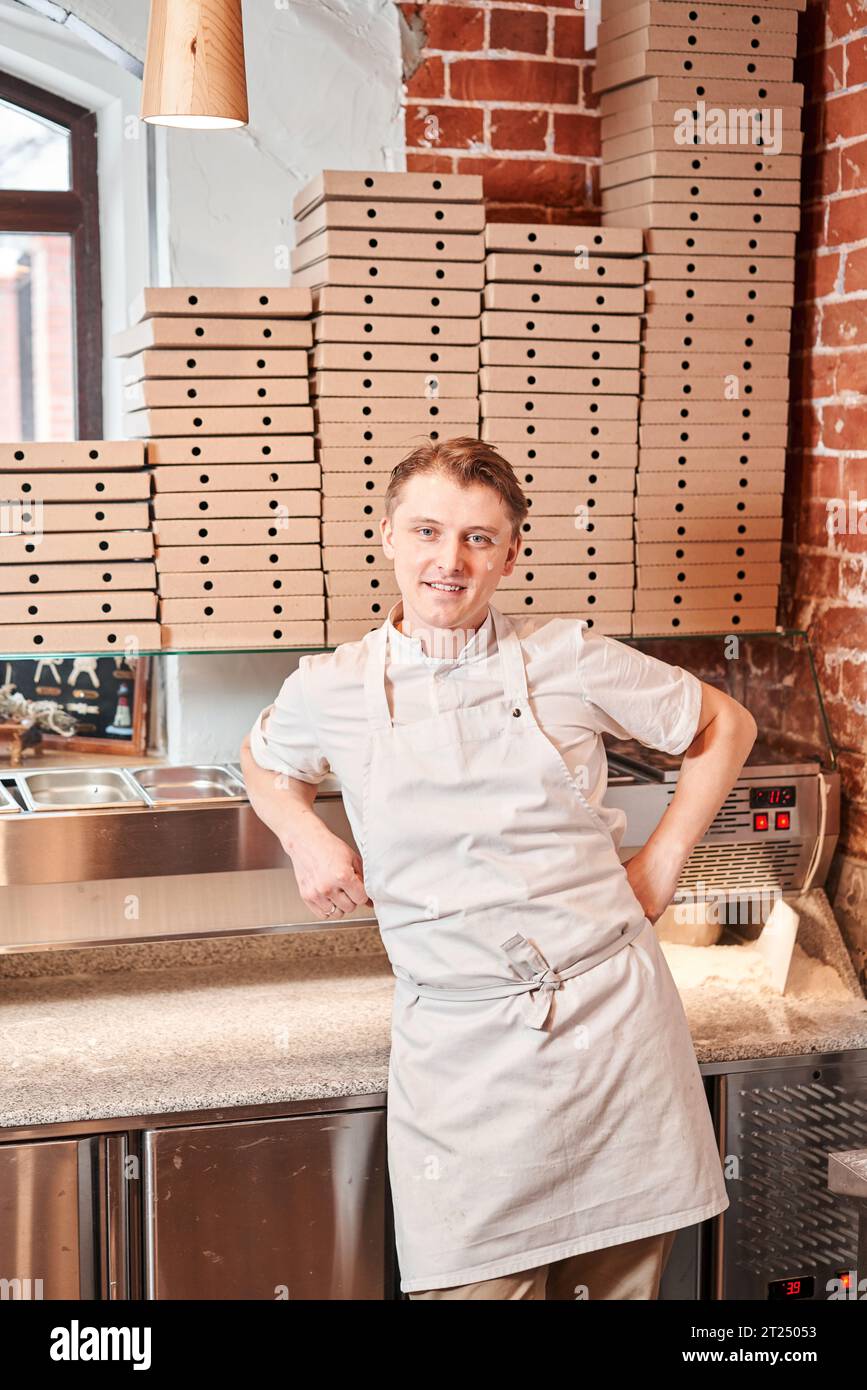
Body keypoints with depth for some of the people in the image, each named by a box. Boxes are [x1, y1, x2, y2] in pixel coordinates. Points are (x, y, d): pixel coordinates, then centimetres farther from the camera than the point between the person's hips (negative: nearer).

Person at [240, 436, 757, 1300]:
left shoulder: (568, 659, -1)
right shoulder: (332, 690, 1)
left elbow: (724, 727, 13)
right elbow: (265, 762, 24)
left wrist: (665, 858, 5)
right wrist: (306, 839, 5)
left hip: (613, 1013, 1)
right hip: (461, 1048, 0)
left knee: (619, 1280, 12)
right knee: (474, 1282, 0)